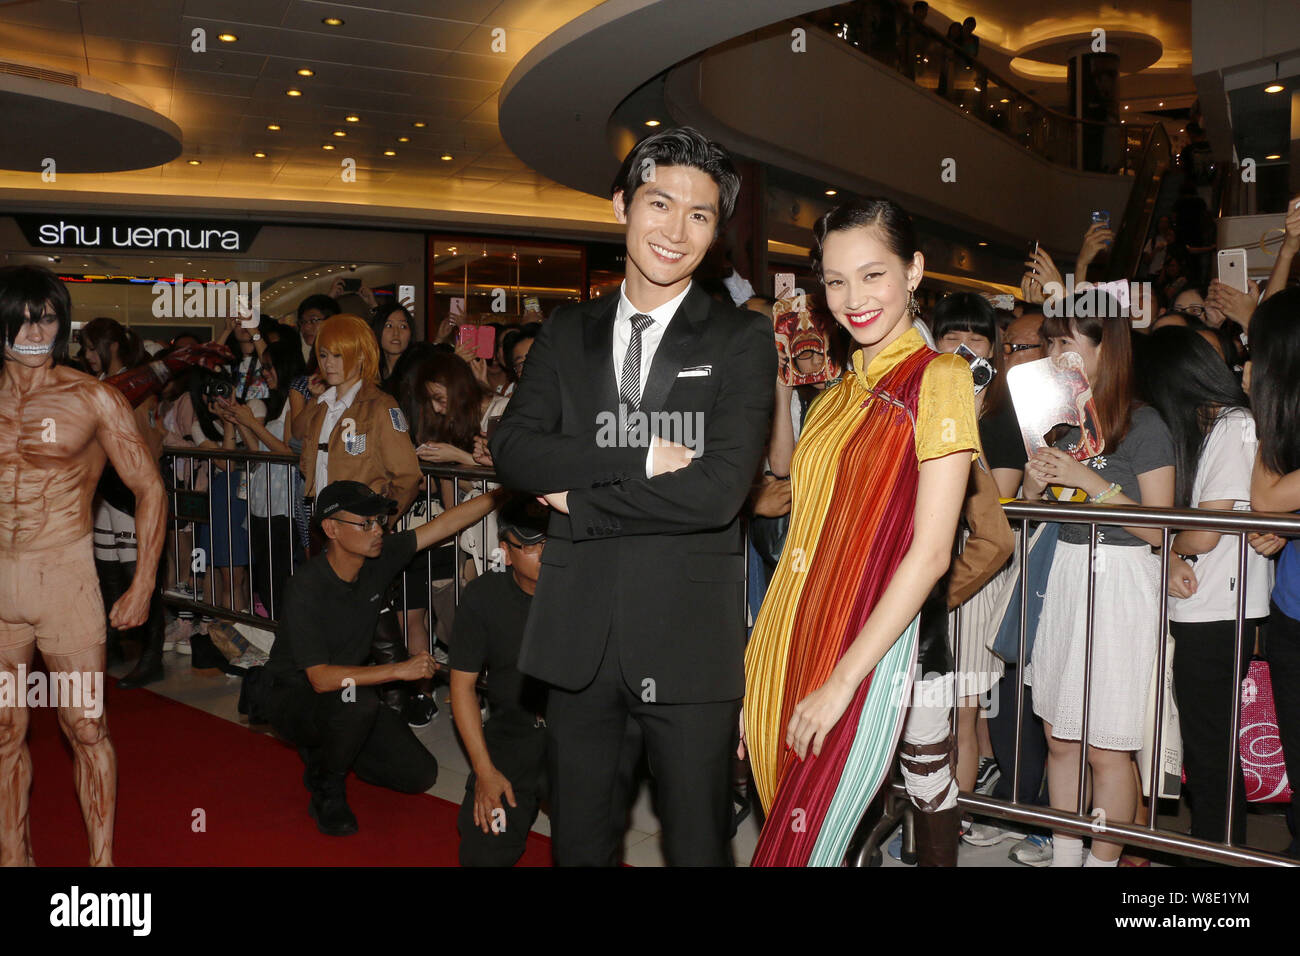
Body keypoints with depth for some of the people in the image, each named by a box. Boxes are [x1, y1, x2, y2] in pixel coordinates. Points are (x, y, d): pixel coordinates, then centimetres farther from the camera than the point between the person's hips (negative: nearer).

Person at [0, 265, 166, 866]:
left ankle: (102, 860, 14)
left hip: (64, 577, -3)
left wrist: (142, 588, -3)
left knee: (85, 728, 2)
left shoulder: (93, 399, -2)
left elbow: (150, 489, 0)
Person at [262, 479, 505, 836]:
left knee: (420, 774, -3)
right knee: (356, 700, -38)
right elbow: (321, 678, -31)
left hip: (347, 696, 6)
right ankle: (327, 789, -8)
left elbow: (448, 521, -9)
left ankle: (326, 748, 19)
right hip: (294, 696, -6)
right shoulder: (305, 588, -27)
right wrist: (400, 670, -31)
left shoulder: (378, 558, -11)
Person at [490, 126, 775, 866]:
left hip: (688, 637, -3)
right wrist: (641, 459, -16)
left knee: (698, 845, 10)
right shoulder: (568, 333, 10)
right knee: (579, 841, 18)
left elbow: (718, 490, -16)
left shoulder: (742, 339, -3)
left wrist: (581, 499, -8)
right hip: (579, 634, 4)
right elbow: (513, 449, -5)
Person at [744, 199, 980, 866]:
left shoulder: (938, 378, -9)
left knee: (800, 847, -2)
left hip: (866, 647, -7)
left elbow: (931, 552, -15)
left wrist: (842, 680, -16)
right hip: (790, 641, 7)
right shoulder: (841, 393, 14)